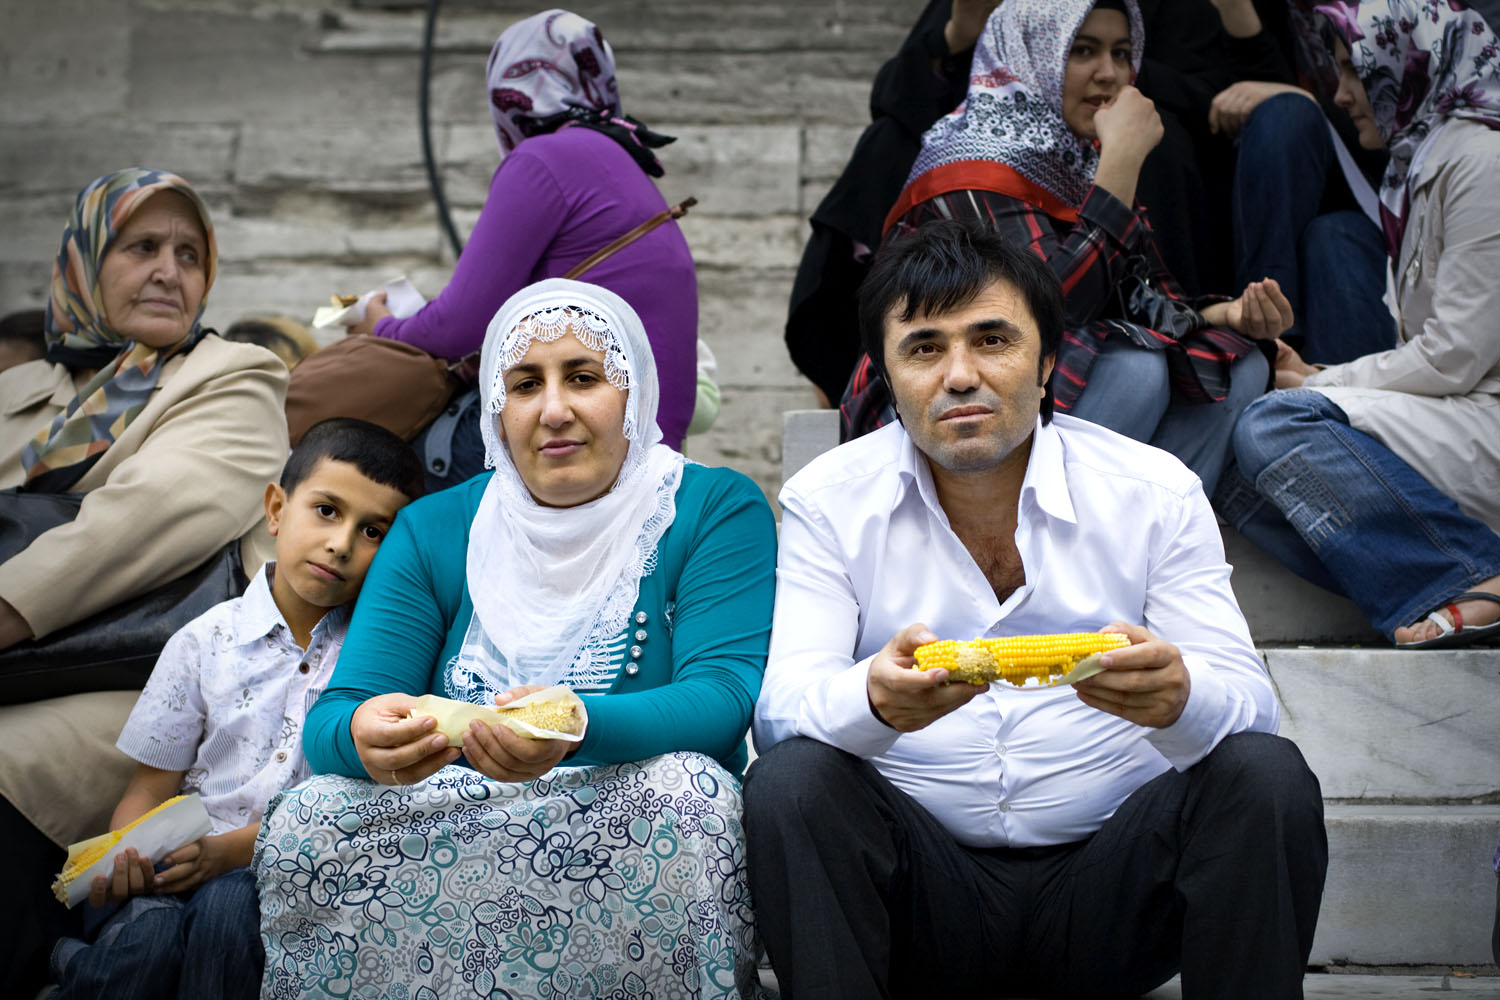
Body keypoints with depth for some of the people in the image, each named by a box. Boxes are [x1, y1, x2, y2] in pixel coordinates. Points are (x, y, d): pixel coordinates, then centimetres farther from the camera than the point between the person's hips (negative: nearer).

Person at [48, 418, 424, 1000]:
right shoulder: (206, 642, 8)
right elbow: (150, 787, 8)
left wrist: (232, 849, -16)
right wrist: (120, 861, -14)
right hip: (186, 864, 1)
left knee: (228, 905, -32)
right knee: (146, 938, -30)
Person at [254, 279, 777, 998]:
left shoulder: (716, 508, 2)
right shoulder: (433, 529, 10)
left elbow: (724, 693, -13)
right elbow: (329, 720, 0)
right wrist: (363, 736, -28)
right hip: (442, 829, 3)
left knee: (686, 791, -34)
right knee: (305, 819, -24)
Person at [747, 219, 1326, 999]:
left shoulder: (1156, 493, 1)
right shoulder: (827, 501, 1)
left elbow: (1246, 701, -6)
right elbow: (782, 710, -9)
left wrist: (1178, 696, -32)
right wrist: (875, 701, -34)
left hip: (1110, 887, 1)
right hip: (922, 891, 0)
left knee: (1266, 776, -23)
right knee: (787, 784, -27)